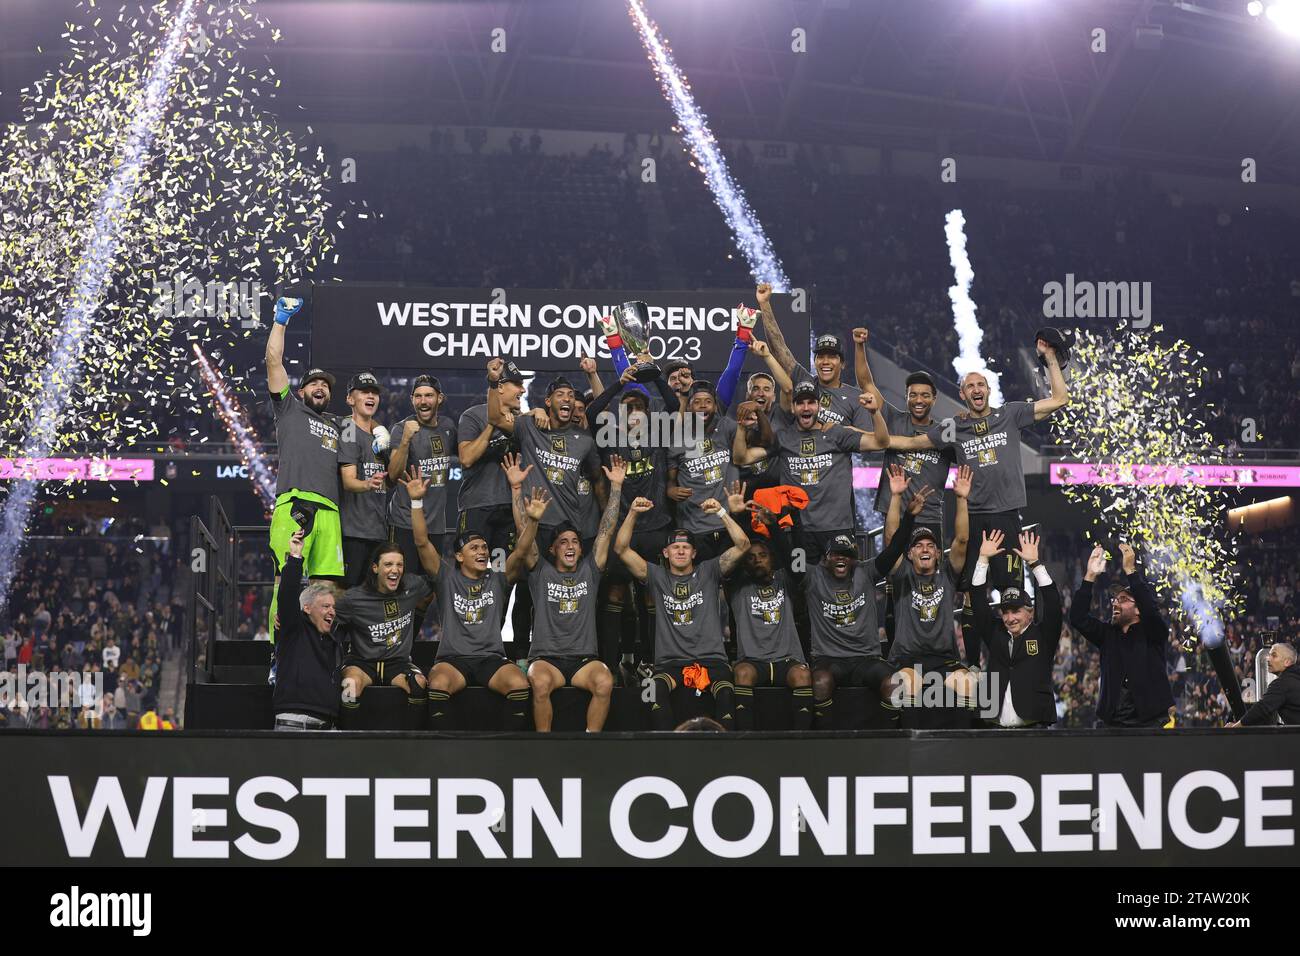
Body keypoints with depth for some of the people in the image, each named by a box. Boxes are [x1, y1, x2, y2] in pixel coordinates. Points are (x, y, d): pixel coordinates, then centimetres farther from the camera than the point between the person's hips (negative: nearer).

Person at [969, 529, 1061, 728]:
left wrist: (1034, 562, -5)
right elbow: (978, 601, 12)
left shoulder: (1043, 636, 7)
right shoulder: (995, 635, 14)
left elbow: (1053, 601, -3)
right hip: (997, 727, 3)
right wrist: (983, 559, 9)